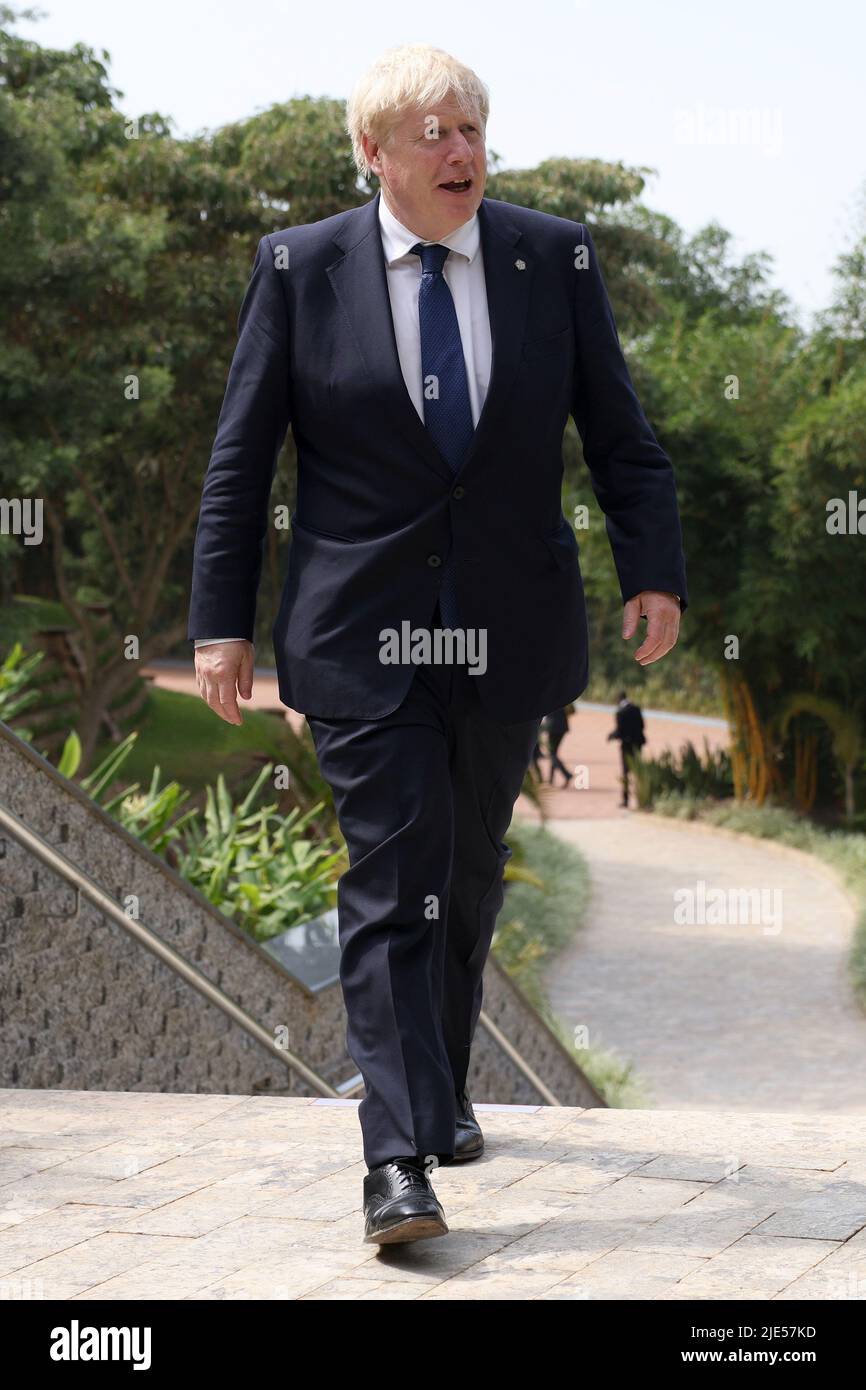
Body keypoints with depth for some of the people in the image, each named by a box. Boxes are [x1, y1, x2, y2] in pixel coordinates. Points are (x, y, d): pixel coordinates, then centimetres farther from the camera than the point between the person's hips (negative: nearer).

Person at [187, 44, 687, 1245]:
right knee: (393, 879, -12)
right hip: (363, 637, -3)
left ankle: (441, 1087, 36)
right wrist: (221, 620, -2)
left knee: (471, 873, 14)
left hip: (507, 633, 3)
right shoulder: (301, 268, -1)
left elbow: (620, 434, 6)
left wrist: (654, 569, -7)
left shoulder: (556, 258, 3)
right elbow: (241, 458, 2)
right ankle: (399, 1160, -13)